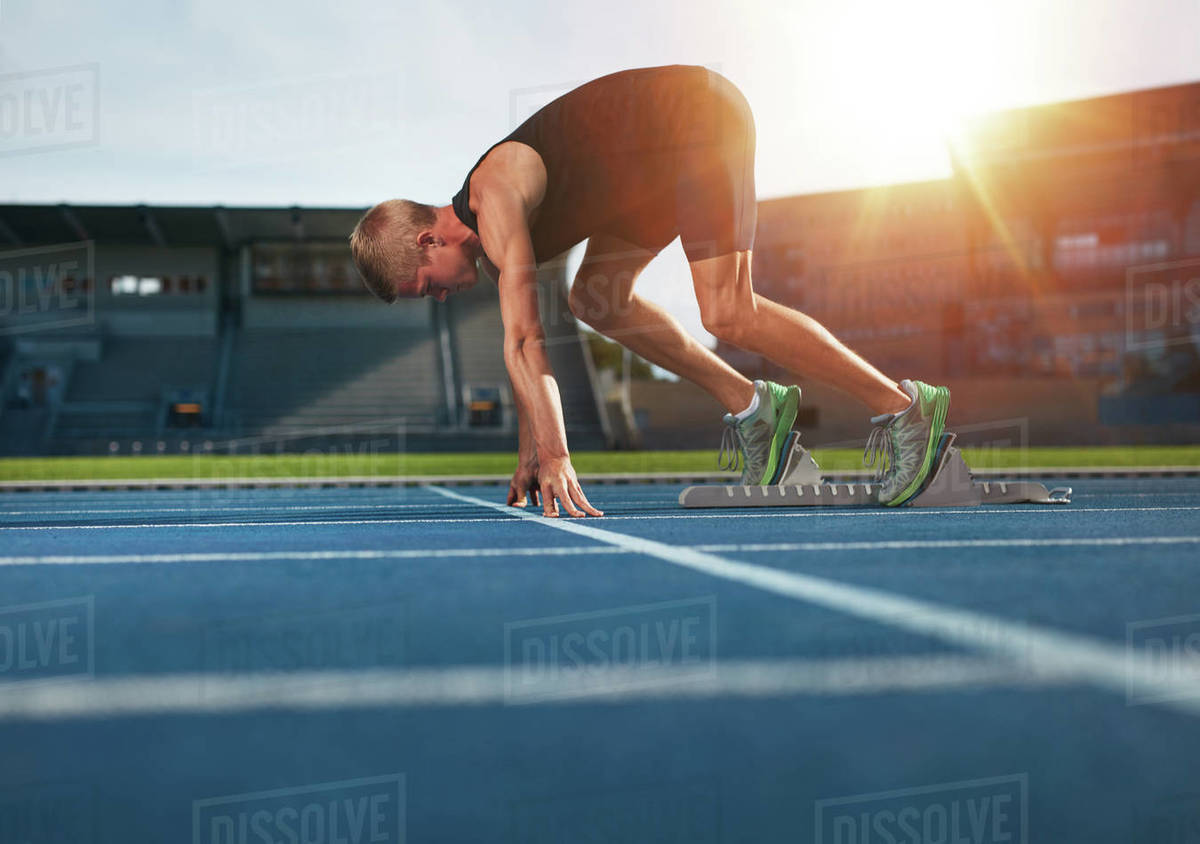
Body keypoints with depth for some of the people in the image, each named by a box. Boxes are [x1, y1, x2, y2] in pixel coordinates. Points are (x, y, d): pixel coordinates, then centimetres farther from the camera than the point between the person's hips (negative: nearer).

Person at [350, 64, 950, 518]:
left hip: (699, 113, -10)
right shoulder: (490, 245, 9)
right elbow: (524, 345, 17)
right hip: (665, 160, 10)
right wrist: (530, 453, 18)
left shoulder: (495, 200, -20)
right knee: (596, 299, 10)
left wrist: (556, 459, -31)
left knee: (726, 314, -18)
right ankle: (751, 407, 12)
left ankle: (904, 405, -11)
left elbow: (523, 343, -27)